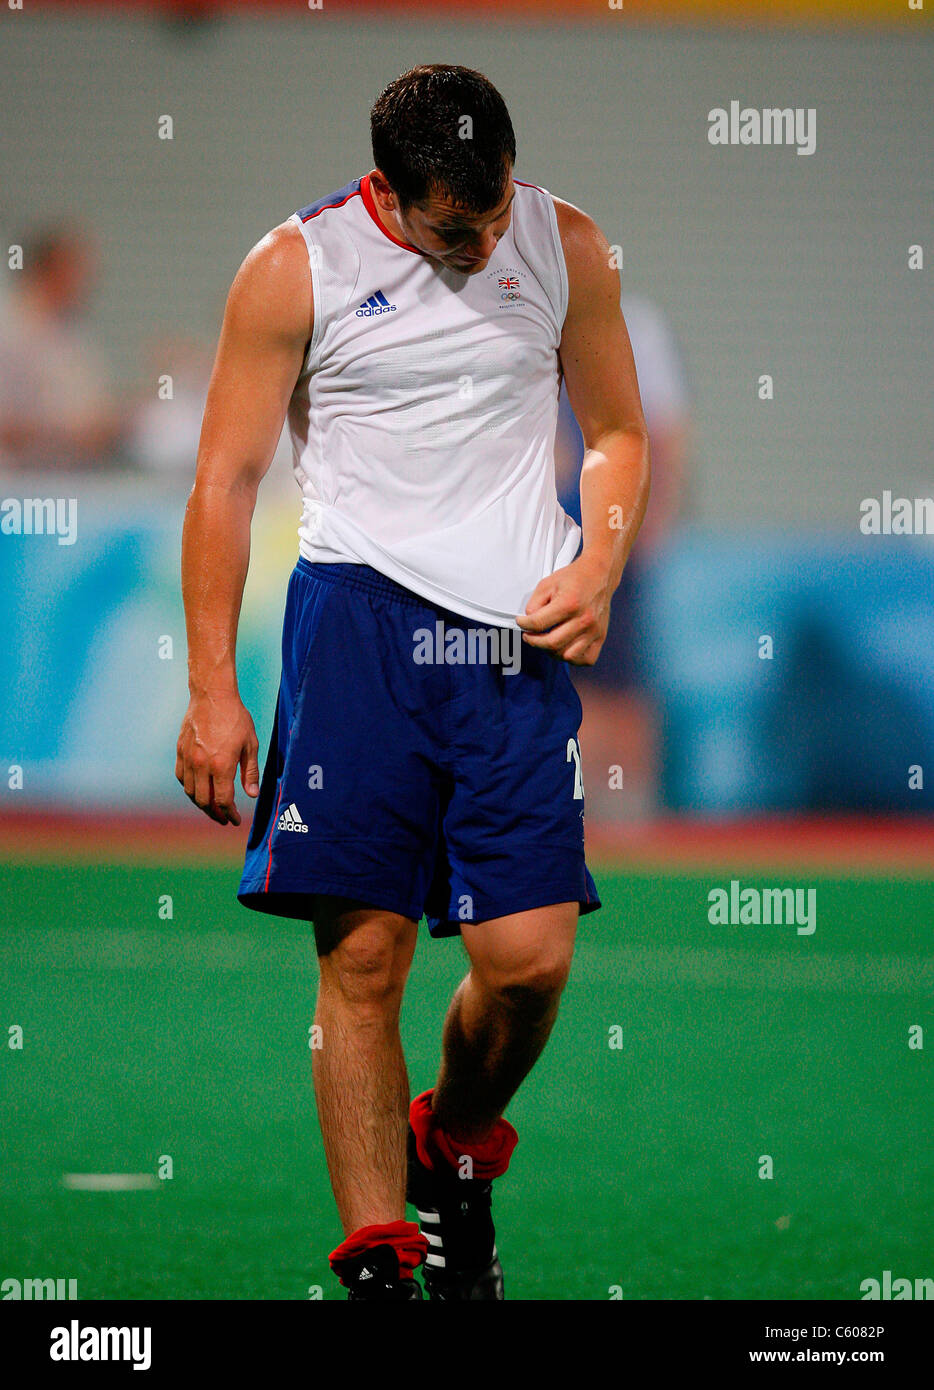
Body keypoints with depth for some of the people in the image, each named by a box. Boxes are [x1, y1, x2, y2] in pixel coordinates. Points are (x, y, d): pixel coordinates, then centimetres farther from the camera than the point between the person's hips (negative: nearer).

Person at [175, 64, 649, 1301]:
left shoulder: (566, 248, 7)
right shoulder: (296, 268, -1)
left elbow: (616, 432, 20)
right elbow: (228, 475, 3)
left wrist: (598, 571, 2)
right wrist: (211, 688, -1)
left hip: (517, 634, 2)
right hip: (359, 611, -2)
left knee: (530, 955, -7)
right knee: (363, 953, -7)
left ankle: (457, 1148, 24)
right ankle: (378, 1256, -2)